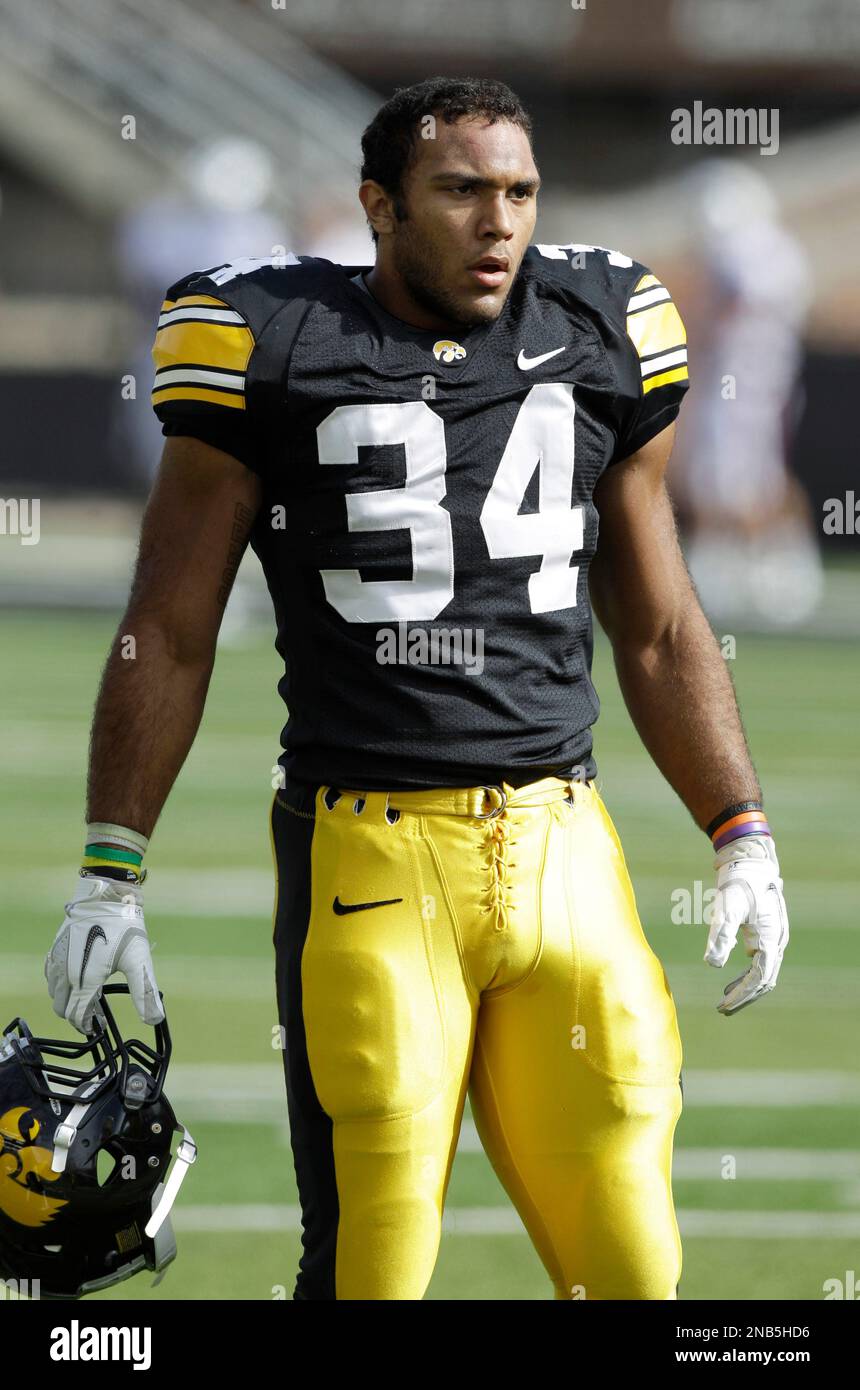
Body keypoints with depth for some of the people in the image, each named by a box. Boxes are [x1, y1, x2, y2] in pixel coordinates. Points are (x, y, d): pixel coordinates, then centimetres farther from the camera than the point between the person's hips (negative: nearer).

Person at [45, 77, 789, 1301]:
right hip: (369, 863, -3)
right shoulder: (274, 351, -1)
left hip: (561, 849, 3)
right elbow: (169, 635, 5)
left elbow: (661, 635, 19)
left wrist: (742, 838, 12)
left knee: (629, 1261, 0)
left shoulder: (598, 346, 10)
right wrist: (109, 877, 1)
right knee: (368, 1261, -3)